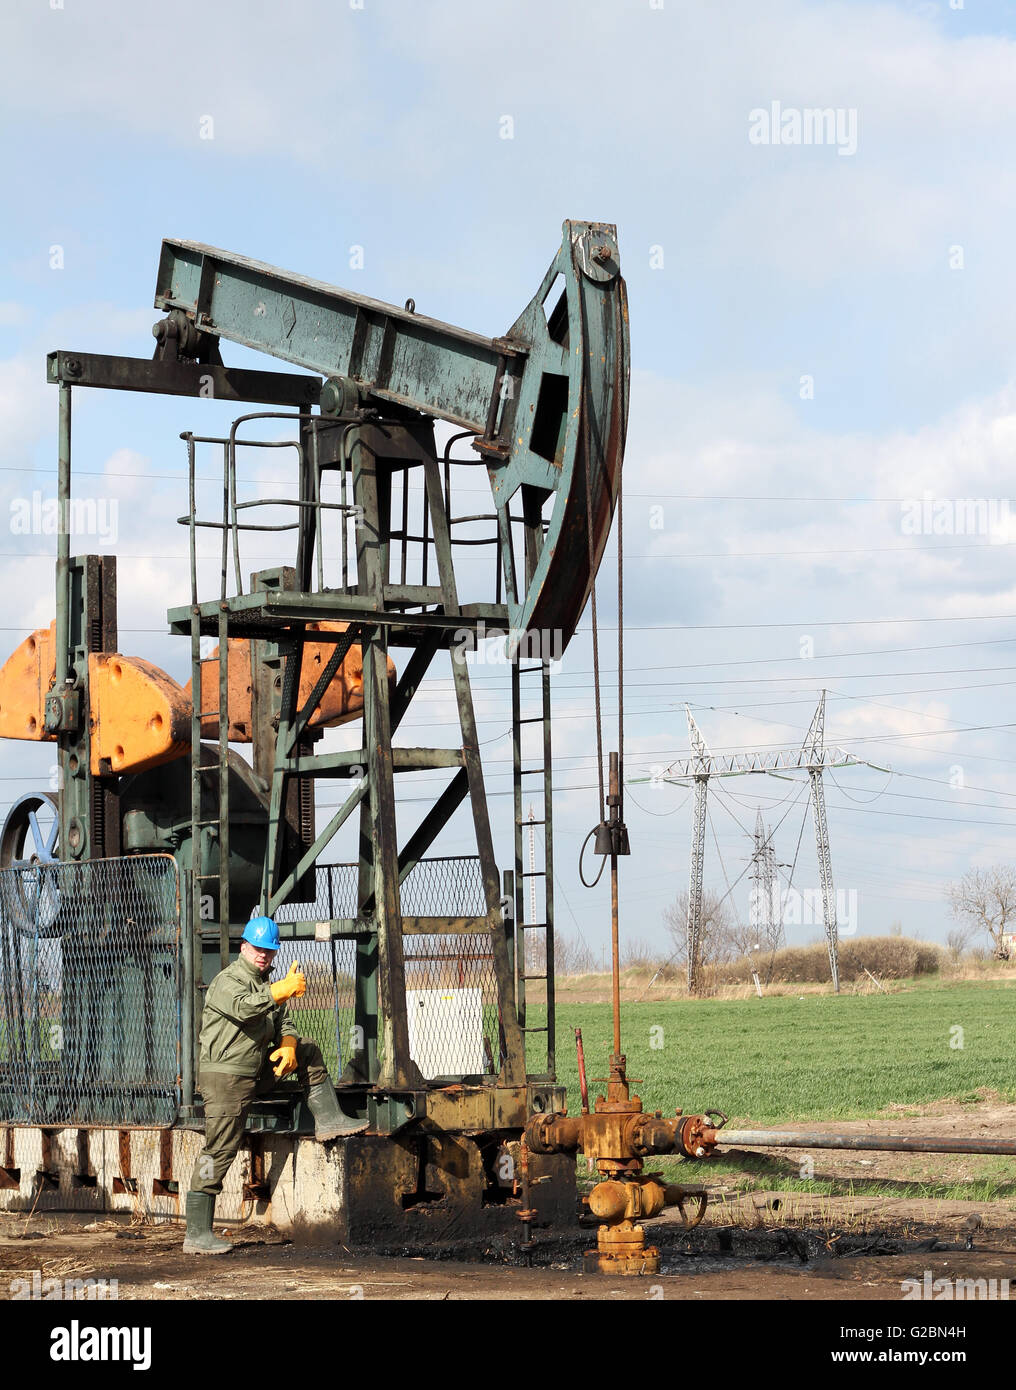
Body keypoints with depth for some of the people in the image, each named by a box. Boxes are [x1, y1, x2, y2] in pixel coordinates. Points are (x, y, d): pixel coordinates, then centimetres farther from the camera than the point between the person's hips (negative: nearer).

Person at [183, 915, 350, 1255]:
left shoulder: (266, 985, 16)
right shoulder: (227, 981, -12)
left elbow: (283, 1022, 15)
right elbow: (244, 1007, -32)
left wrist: (287, 1046, -7)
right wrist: (285, 989, -39)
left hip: (256, 1072, 8)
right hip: (224, 1075, -8)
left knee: (308, 1052, 12)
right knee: (220, 1150, -11)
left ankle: (328, 1121, 15)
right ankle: (197, 1235, -11)